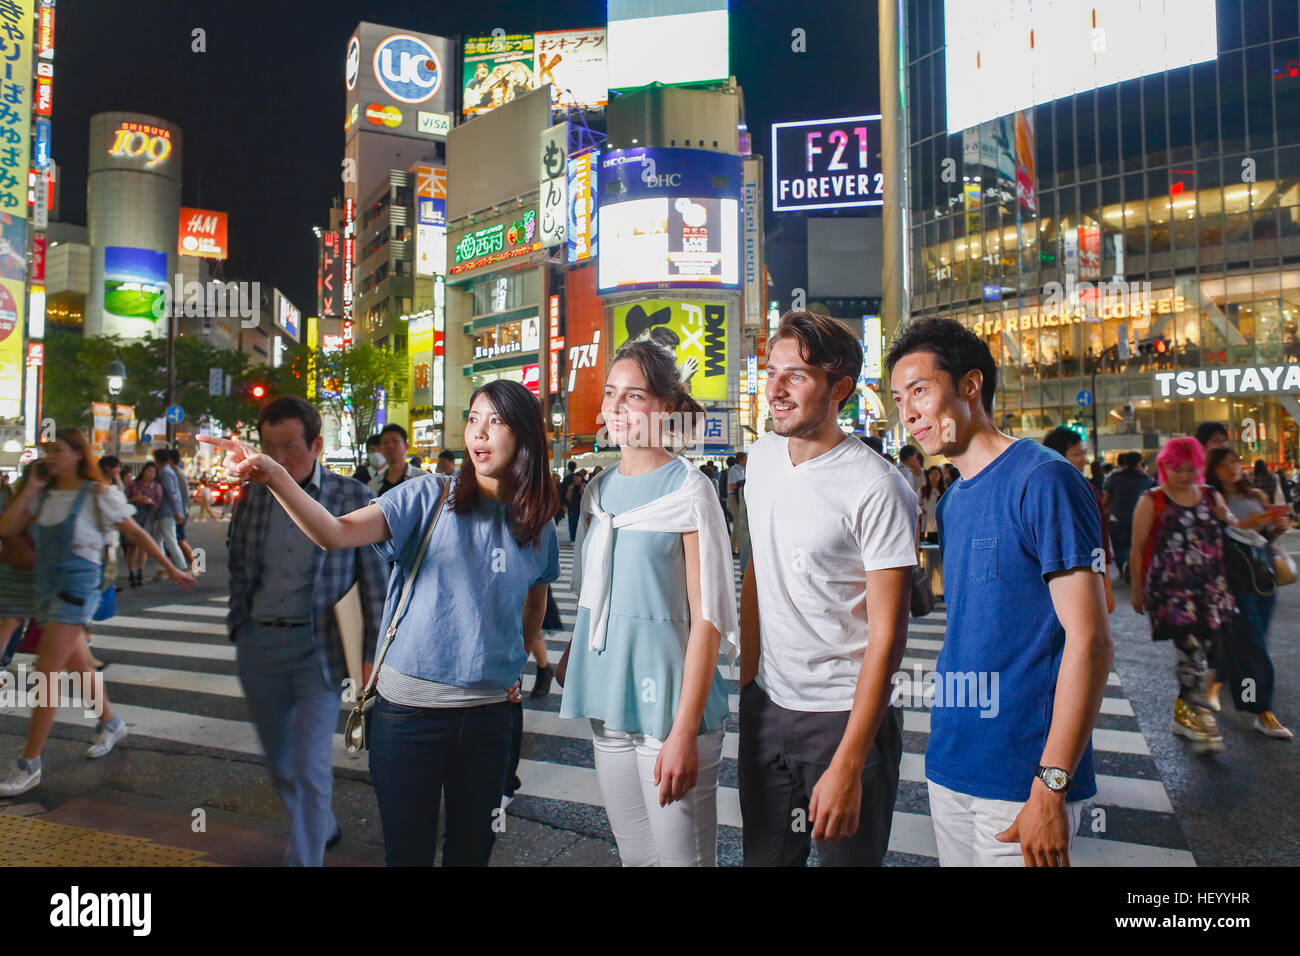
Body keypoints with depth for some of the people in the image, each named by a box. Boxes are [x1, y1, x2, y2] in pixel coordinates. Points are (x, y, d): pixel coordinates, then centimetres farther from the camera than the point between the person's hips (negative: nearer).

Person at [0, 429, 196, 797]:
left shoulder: (98, 495, -8)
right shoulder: (43, 496, 9)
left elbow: (136, 534, -2)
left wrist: (171, 568, 1)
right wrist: (30, 489, -4)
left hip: (77, 587, -6)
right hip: (47, 586, 6)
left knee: (47, 673, -9)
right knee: (78, 665, 18)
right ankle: (111, 724, 39)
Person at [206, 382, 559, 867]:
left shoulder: (539, 529, 3)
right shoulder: (428, 497, -7)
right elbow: (336, 532, -21)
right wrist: (274, 476, -35)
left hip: (489, 711, 3)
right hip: (409, 708, -3)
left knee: (472, 848, 17)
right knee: (408, 849, 9)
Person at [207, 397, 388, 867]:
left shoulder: (352, 497, -9)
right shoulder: (251, 496, 2)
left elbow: (375, 581, -6)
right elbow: (236, 565, 17)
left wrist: (372, 654, -6)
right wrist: (241, 623, 9)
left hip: (317, 648, -5)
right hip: (258, 646, 5)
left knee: (309, 767, -5)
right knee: (279, 760, 19)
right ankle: (323, 827, 44)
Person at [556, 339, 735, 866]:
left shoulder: (688, 491, -10)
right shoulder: (598, 491, 9)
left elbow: (707, 616, -13)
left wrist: (685, 730, -17)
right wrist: (570, 661, 11)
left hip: (668, 702, -5)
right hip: (608, 704, 6)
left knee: (681, 855, 4)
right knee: (633, 853, 16)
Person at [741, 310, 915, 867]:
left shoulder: (878, 489, -19)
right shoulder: (762, 456, 1)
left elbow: (886, 636, -18)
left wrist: (847, 767, -19)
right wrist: (745, 676, 14)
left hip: (845, 714, -5)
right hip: (765, 704, 6)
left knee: (847, 854, 10)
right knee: (764, 856, 18)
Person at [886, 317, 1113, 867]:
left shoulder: (1043, 480, -14)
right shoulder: (951, 501, 10)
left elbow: (1089, 639, -17)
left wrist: (1051, 786, -19)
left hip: (1021, 779, -7)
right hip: (949, 768, 7)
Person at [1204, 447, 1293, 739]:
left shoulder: (1256, 497, 11)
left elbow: (1266, 538, 18)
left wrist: (1278, 528, -2)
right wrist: (1243, 525, -24)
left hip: (1262, 577, 6)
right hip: (1232, 580, -6)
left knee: (1240, 642, 12)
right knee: (1251, 644, -5)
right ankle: (1263, 713, 3)